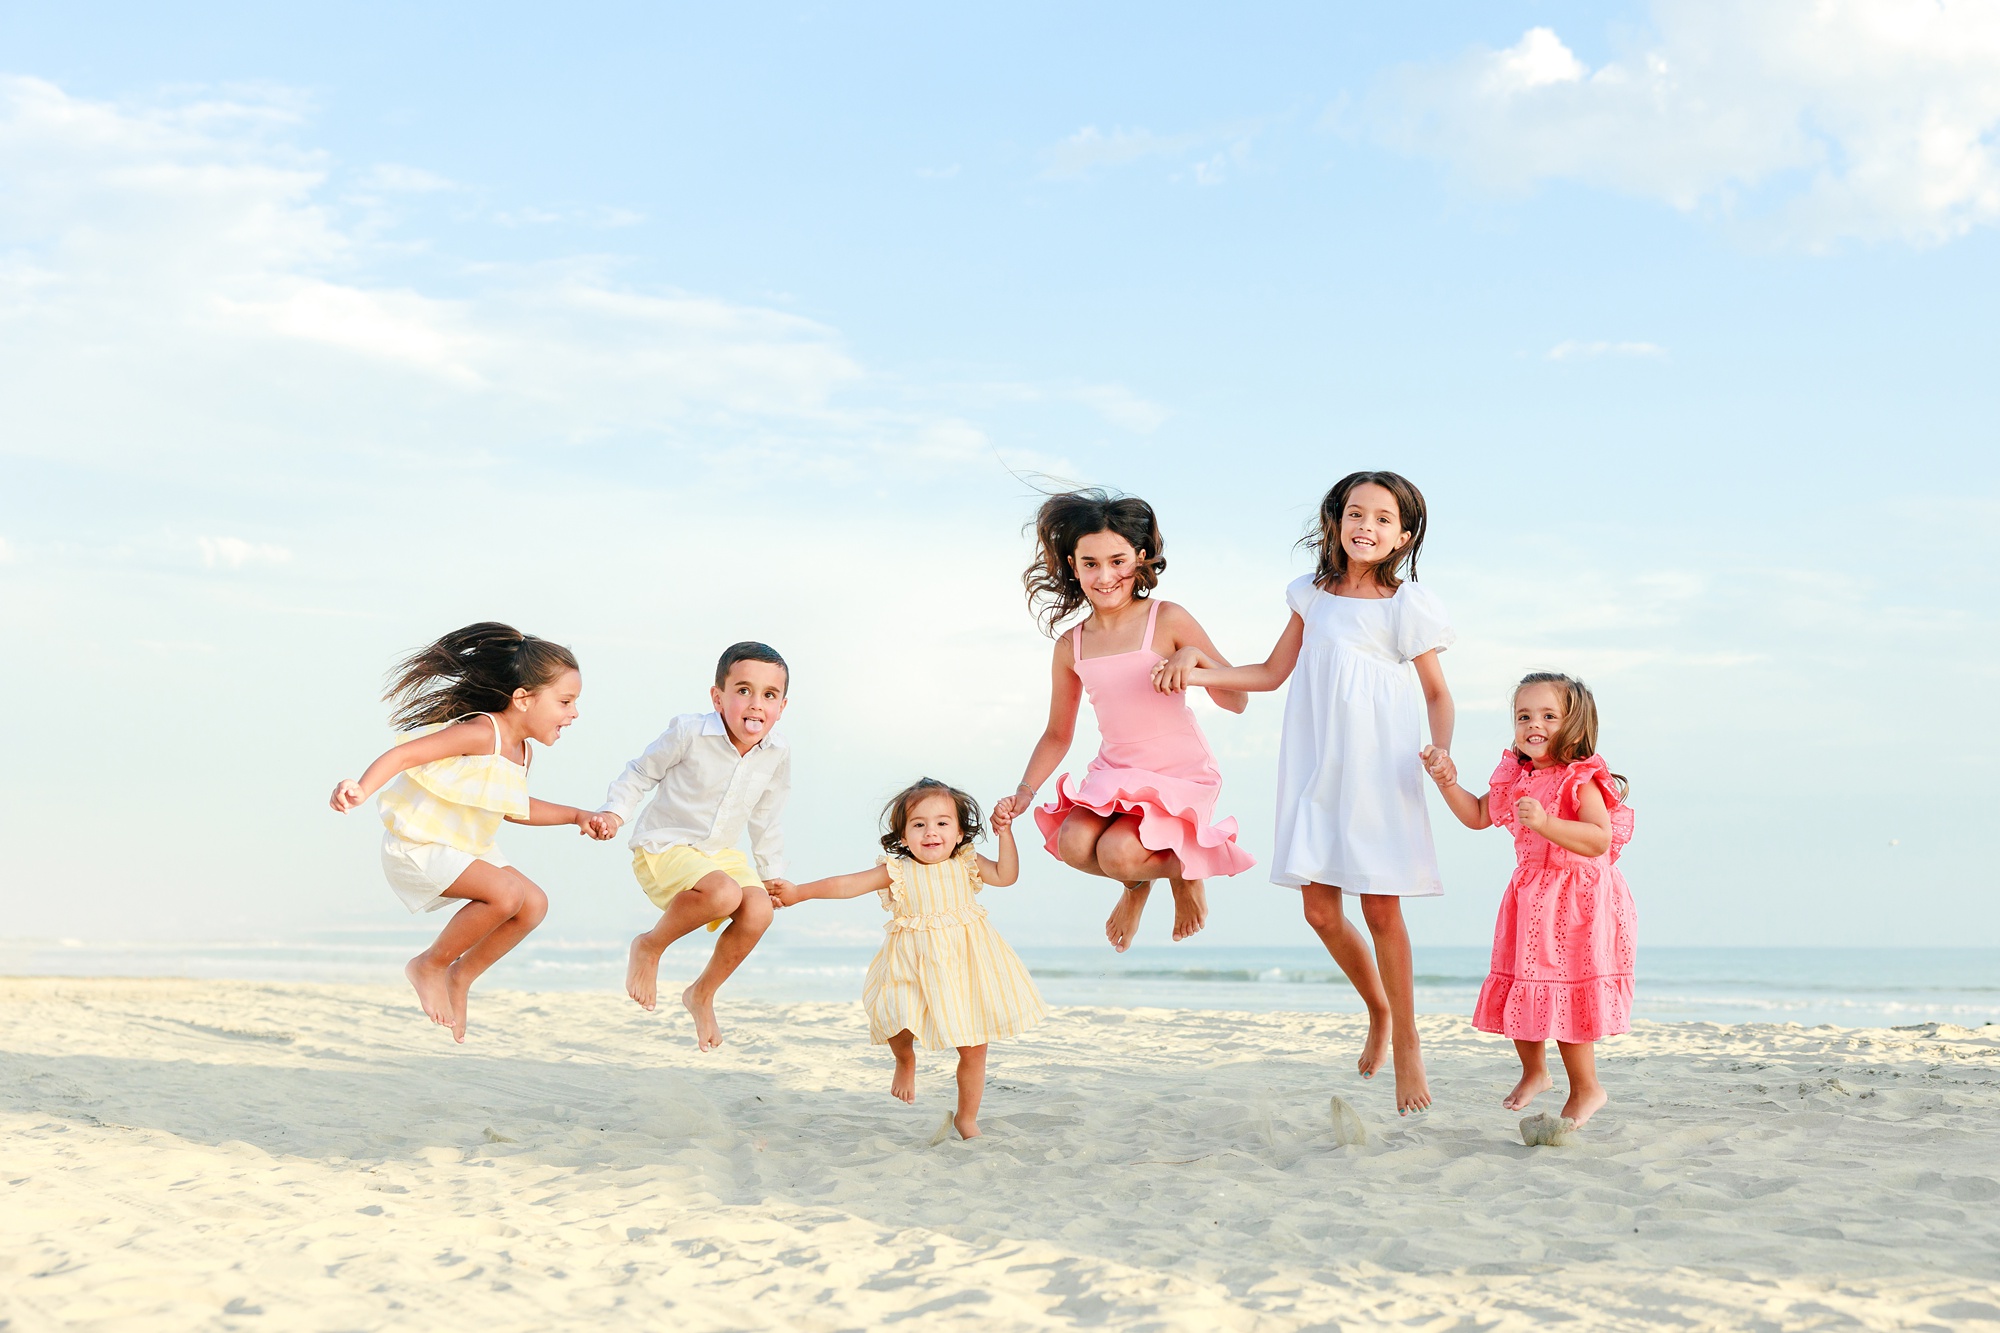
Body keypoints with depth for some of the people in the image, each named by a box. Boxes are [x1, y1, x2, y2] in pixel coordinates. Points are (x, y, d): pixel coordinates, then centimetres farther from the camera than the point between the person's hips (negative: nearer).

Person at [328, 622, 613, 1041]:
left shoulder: (520, 751, 4)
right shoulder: (481, 734, -25)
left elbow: (513, 808, 23)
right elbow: (405, 754, -30)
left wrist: (576, 815, 18)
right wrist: (361, 789, -46)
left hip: (464, 847, 9)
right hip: (418, 846, -9)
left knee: (534, 904, -1)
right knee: (505, 892, -26)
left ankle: (461, 978, 14)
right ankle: (430, 966, -4)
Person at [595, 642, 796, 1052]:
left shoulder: (777, 755, -3)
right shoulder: (689, 733, -17)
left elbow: (765, 819, 13)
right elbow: (641, 774, -2)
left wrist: (772, 873, 16)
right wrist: (613, 812, -16)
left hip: (721, 852, 6)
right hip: (663, 847, -6)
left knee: (758, 911, -21)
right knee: (724, 893, -34)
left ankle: (702, 994, 3)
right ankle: (650, 946, -5)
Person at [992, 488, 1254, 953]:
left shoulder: (1167, 620, -9)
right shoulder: (1071, 646, 2)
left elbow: (1236, 701, -9)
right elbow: (1058, 734, 13)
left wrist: (1194, 659, -27)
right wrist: (1024, 792, -1)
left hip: (1182, 776, -4)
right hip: (1114, 773, 4)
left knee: (1118, 853, -28)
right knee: (1073, 843, -25)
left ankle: (1184, 868, 10)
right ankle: (1137, 884, 12)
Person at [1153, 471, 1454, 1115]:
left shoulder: (1407, 605, -4)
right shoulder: (1313, 595, 8)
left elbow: (1437, 693, 3)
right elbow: (1272, 673, 13)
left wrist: (1441, 752, -15)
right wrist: (1199, 672, 1)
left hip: (1378, 769, -4)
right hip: (1315, 770, 4)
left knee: (1381, 910, -3)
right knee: (1320, 909, 4)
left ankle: (1407, 1044, 12)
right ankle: (1378, 1011, 29)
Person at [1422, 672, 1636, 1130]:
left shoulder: (1581, 780, -15)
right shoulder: (1516, 778, 8)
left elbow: (1600, 839, -27)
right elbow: (1478, 816, 21)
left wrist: (1545, 822, -38)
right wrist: (1448, 782, 6)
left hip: (1576, 906, -7)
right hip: (1530, 901, 7)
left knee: (1563, 997, -6)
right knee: (1522, 992, 13)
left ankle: (1586, 1088, 9)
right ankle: (1534, 1072, 34)